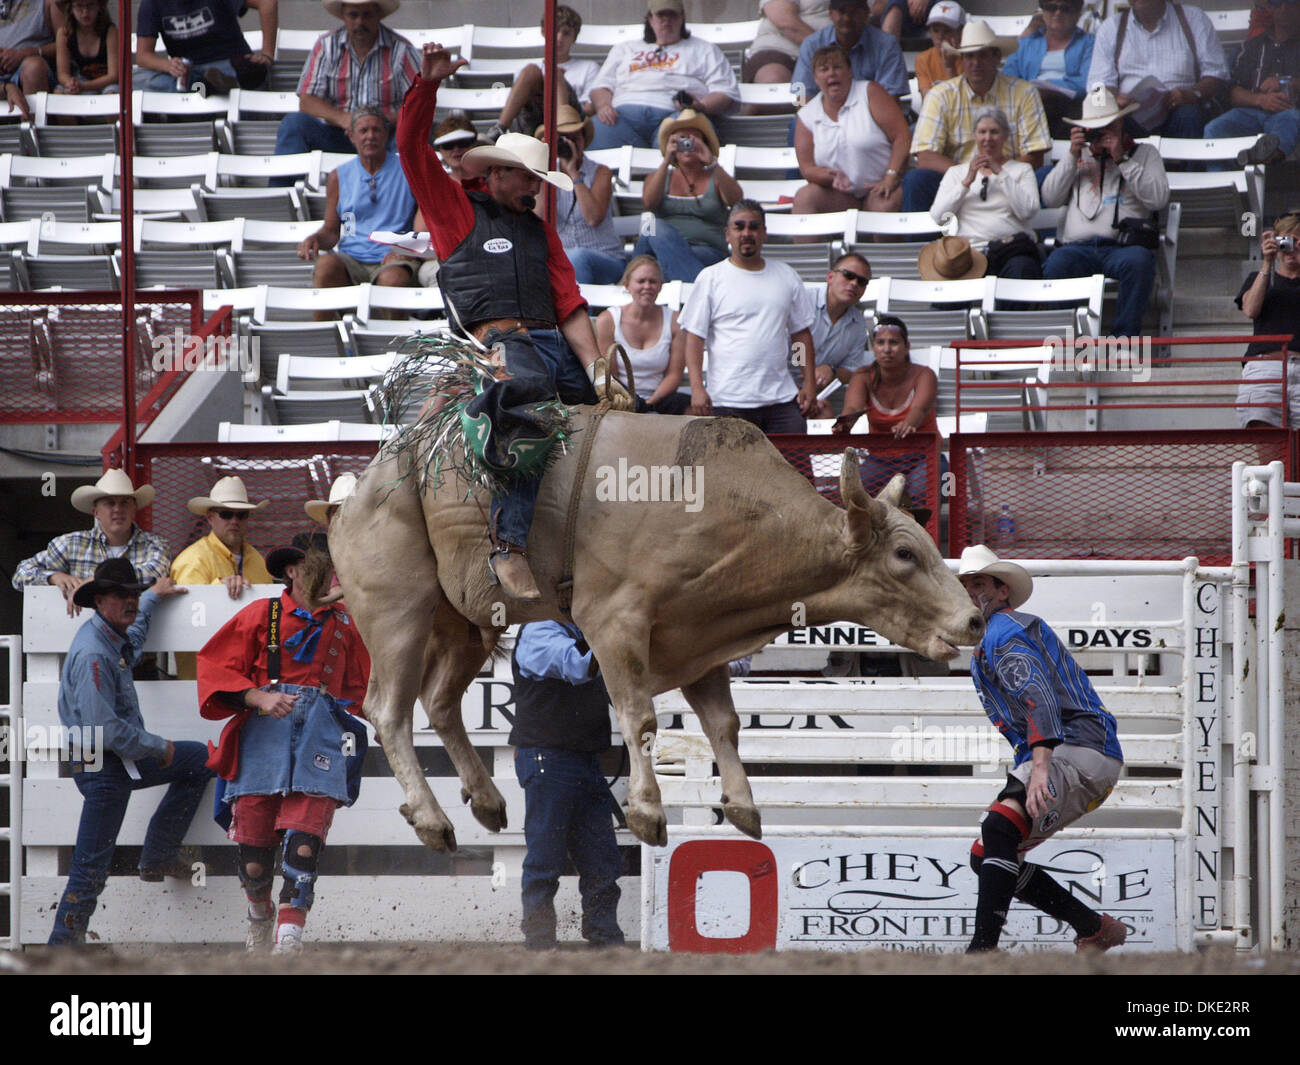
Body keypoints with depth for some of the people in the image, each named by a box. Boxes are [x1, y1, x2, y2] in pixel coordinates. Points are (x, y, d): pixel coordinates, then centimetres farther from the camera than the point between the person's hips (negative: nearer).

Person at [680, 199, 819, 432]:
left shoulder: (787, 277, 15)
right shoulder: (710, 279, 4)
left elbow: (801, 333, 19)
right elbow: (694, 337, 0)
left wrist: (809, 383, 11)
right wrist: (697, 388, -11)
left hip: (782, 398, 3)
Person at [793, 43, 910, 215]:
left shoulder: (870, 93, 1)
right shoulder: (806, 116, 9)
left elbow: (902, 137, -7)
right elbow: (807, 168, 6)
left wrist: (891, 178, -19)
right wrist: (830, 176, -18)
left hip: (877, 189, -3)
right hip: (840, 197, 3)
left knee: (886, 203, -36)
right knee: (803, 197, -25)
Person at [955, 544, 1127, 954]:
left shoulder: (1002, 631, -8)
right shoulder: (986, 642, 25)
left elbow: (1038, 695, -25)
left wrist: (1040, 766, -38)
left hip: (1080, 749, -11)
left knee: (999, 829, -31)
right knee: (984, 856, 11)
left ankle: (982, 948, -42)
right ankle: (1095, 929, 17)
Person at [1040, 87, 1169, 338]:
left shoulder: (1144, 153, 22)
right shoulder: (1079, 156, 30)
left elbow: (1158, 199, 3)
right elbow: (1050, 199, 17)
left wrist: (1122, 160, 0)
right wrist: (1072, 156, 10)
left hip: (1122, 245, -1)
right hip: (1077, 247, 1)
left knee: (1139, 261, -39)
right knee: (1056, 265, -35)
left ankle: (1124, 335, -31)